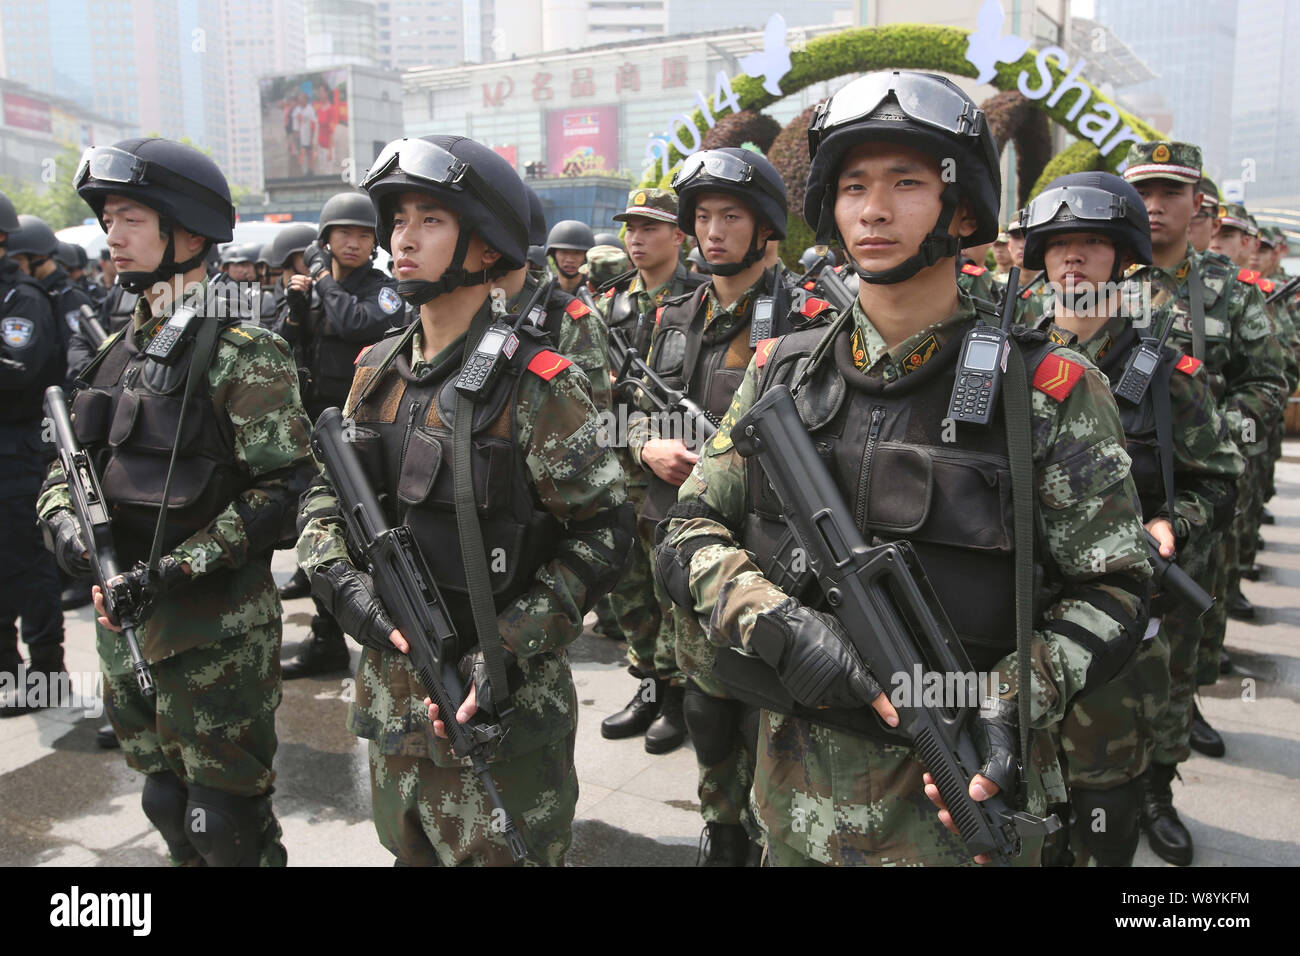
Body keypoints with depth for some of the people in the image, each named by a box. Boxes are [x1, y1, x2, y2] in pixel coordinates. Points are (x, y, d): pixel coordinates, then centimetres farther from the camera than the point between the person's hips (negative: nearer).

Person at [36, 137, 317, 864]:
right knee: (168, 803, 21)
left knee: (227, 825, 5)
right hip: (124, 622, 7)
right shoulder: (122, 348, 10)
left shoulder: (242, 354, -13)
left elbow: (283, 488, -18)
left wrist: (179, 567, -22)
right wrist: (62, 517, -5)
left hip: (216, 634, -7)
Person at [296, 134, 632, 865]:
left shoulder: (535, 385, -15)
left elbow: (603, 531, -14)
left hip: (499, 707, -6)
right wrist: (344, 583, -8)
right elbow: (327, 494, 12)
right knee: (412, 849, 23)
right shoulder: (378, 370, 4)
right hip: (391, 686, 6)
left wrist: (509, 652, -19)